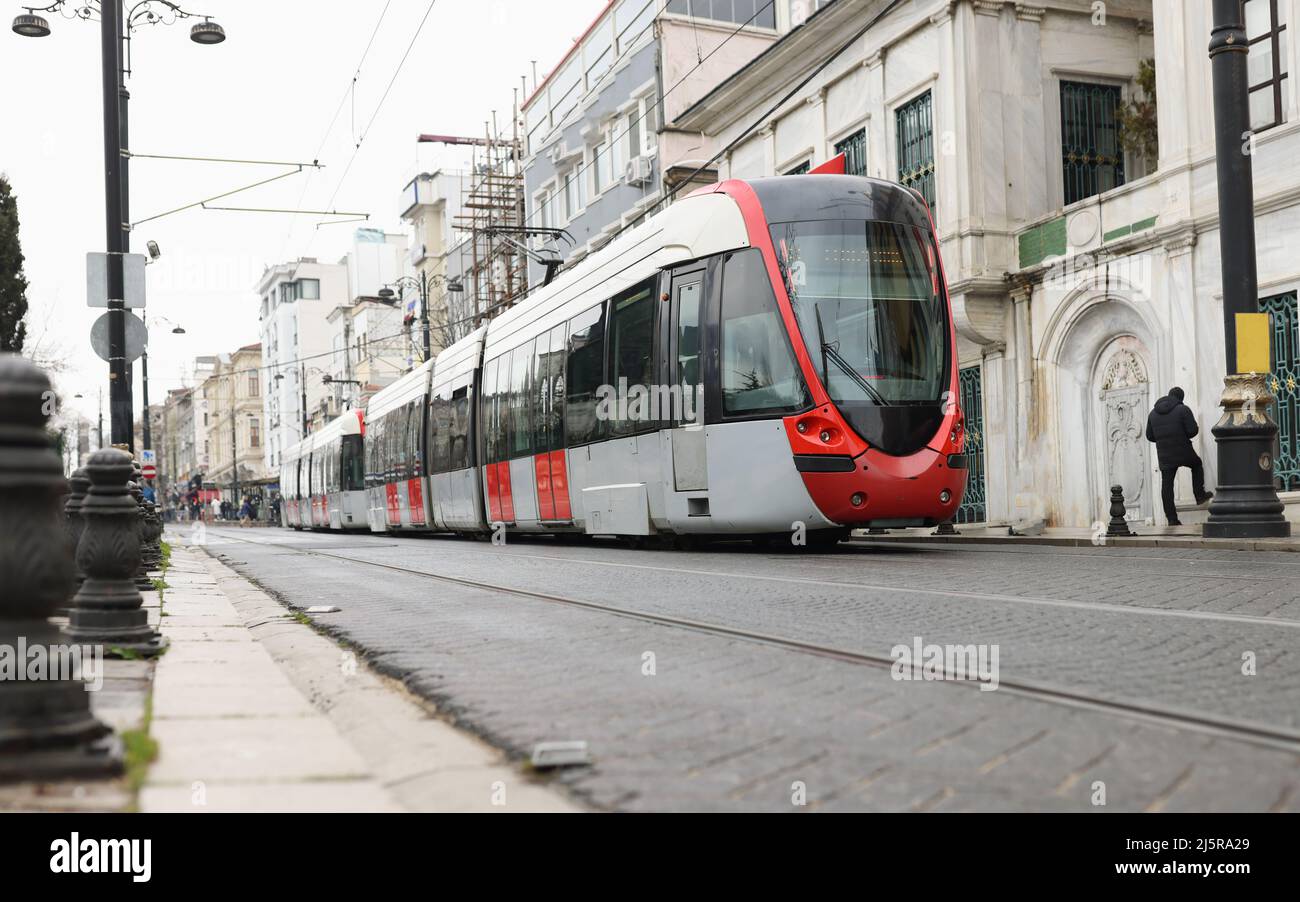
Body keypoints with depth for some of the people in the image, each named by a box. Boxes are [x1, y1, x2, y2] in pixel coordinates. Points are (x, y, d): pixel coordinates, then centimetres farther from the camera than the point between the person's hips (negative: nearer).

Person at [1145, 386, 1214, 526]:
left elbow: (1149, 436, 10)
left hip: (1164, 456, 3)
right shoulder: (1183, 409, -6)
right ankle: (1200, 496, 26)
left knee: (1167, 486, 4)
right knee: (1197, 464, 29)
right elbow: (1193, 430, -12)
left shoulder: (1153, 413, 9)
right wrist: (1184, 437, 10)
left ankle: (1172, 519, 2)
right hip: (1183, 452, -3)